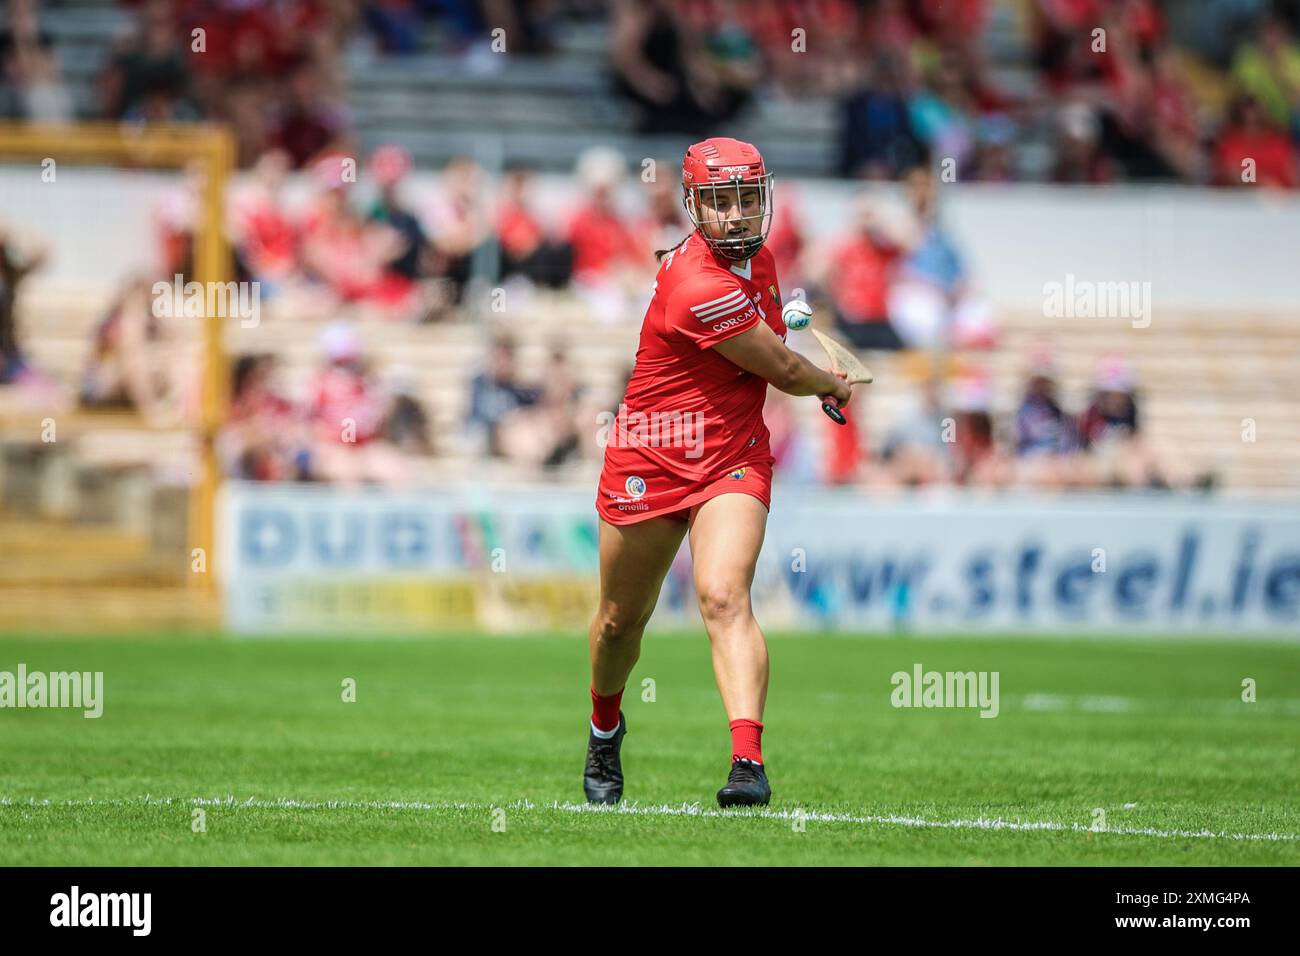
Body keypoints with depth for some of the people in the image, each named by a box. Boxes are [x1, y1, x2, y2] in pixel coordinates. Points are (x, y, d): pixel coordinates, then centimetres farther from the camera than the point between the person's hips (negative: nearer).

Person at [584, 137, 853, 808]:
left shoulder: (758, 257, 3)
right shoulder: (697, 288, -24)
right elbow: (783, 371, -11)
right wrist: (834, 385, 6)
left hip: (733, 457, 4)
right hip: (648, 459, -4)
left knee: (724, 596, -20)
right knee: (622, 618, 13)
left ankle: (748, 760, -33)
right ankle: (604, 725, 44)